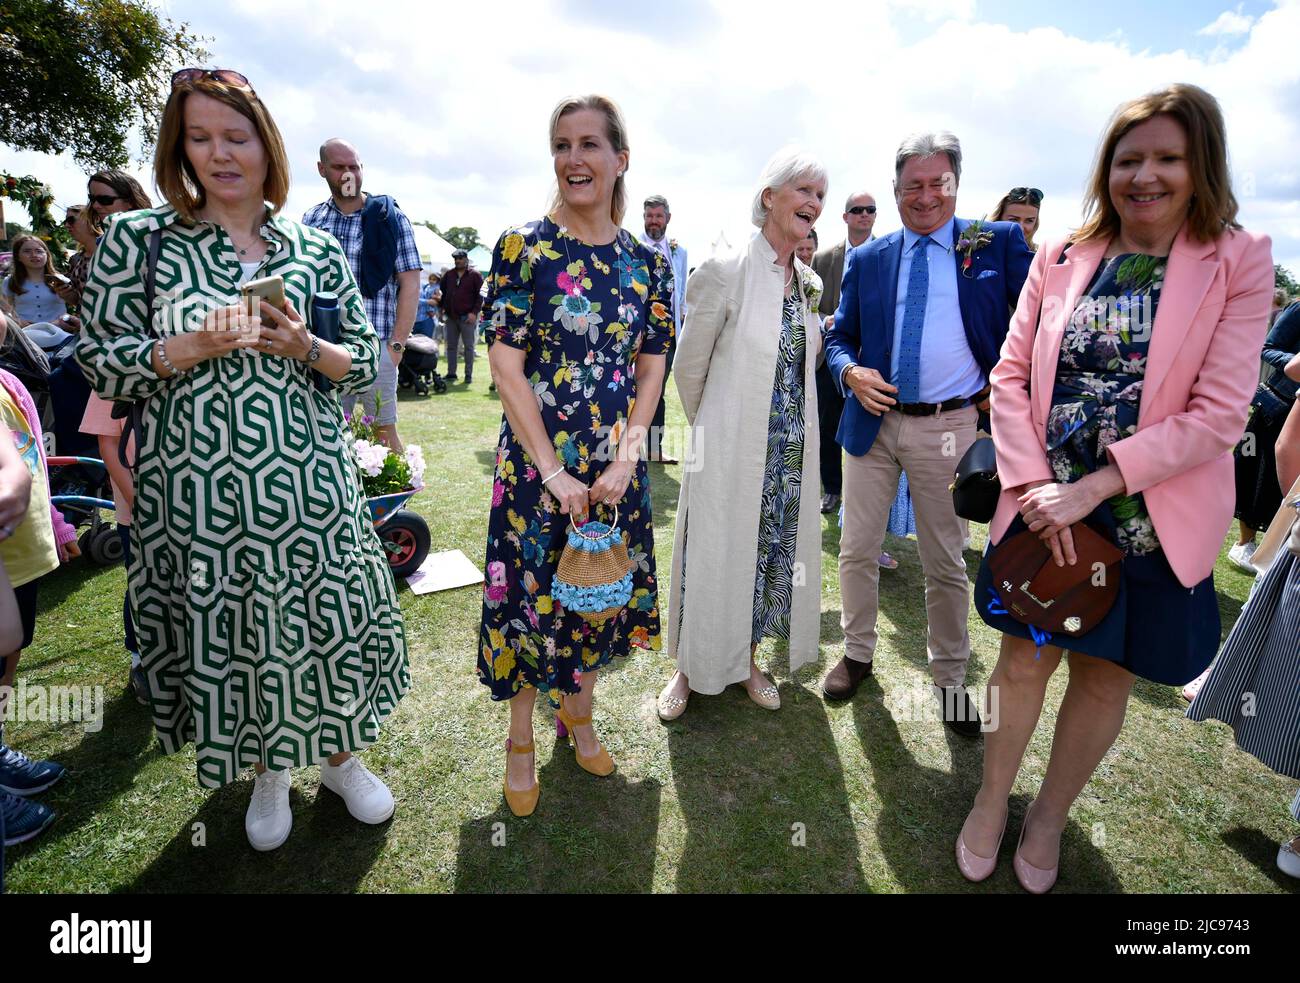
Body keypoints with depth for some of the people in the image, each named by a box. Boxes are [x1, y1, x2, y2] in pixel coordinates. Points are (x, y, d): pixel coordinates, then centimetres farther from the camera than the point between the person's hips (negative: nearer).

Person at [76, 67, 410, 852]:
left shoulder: (316, 250, 6)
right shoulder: (137, 240, 2)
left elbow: (369, 363, 6)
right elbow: (100, 363, 0)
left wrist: (303, 348, -12)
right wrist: (193, 347, -16)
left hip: (307, 480, 1)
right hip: (194, 488, 0)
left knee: (328, 621, 8)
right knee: (221, 630, 11)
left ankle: (340, 755, 36)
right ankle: (267, 772, 38)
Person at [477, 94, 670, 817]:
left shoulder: (648, 262, 4)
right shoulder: (524, 247, -6)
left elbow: (652, 369, 3)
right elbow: (506, 363, -10)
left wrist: (626, 459, -9)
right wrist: (552, 469, -15)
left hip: (617, 465, 3)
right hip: (538, 460, -3)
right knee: (532, 593, 7)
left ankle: (578, 712, 40)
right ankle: (522, 737, 31)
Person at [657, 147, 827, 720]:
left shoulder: (810, 284, 8)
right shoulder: (724, 272, -11)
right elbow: (689, 367, -5)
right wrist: (713, 431, 6)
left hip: (791, 453, 6)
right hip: (732, 452, -6)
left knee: (773, 556, 14)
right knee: (716, 557, 5)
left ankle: (746, 661, 35)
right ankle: (692, 668, 27)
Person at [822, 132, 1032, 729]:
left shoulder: (999, 243, 3)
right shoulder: (866, 260, 8)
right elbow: (839, 337, 11)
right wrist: (850, 371, -10)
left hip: (948, 428, -2)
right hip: (873, 421, 3)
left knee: (945, 563, 8)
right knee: (857, 550, 10)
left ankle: (949, 677, 27)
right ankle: (857, 653, 31)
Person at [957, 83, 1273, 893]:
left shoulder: (1239, 264, -4)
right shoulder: (1059, 261, 2)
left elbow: (1220, 414, -11)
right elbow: (1011, 375, -1)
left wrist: (1092, 487, -19)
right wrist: (1035, 484, -13)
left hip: (1148, 520, -1)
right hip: (1042, 508, 1)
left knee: (1106, 677, 13)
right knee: (1024, 662, 11)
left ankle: (1050, 817, 37)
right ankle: (992, 801, 34)